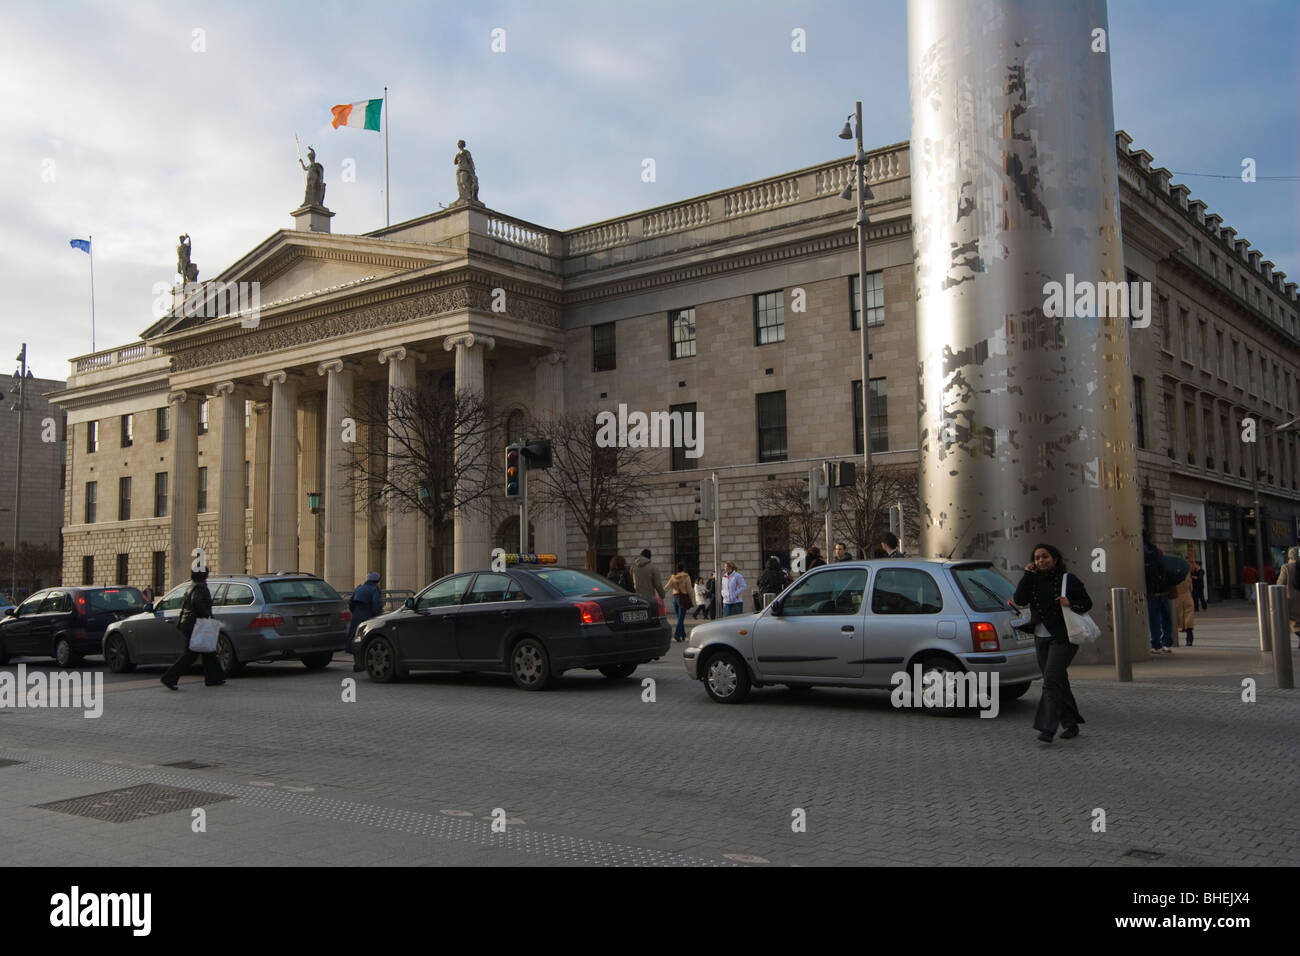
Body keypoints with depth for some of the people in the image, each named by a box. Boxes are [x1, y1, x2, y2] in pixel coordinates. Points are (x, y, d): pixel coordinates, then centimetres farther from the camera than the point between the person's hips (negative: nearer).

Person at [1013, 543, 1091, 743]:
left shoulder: (1068, 580, -2)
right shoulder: (1033, 580, 9)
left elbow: (1087, 603, 0)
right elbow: (1020, 600, -6)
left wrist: (1071, 604, -19)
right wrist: (1028, 574, -7)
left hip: (1062, 638, -6)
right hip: (1041, 638, 6)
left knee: (1051, 679, -16)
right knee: (1058, 682, 12)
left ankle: (1047, 728, -19)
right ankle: (1071, 724, 23)